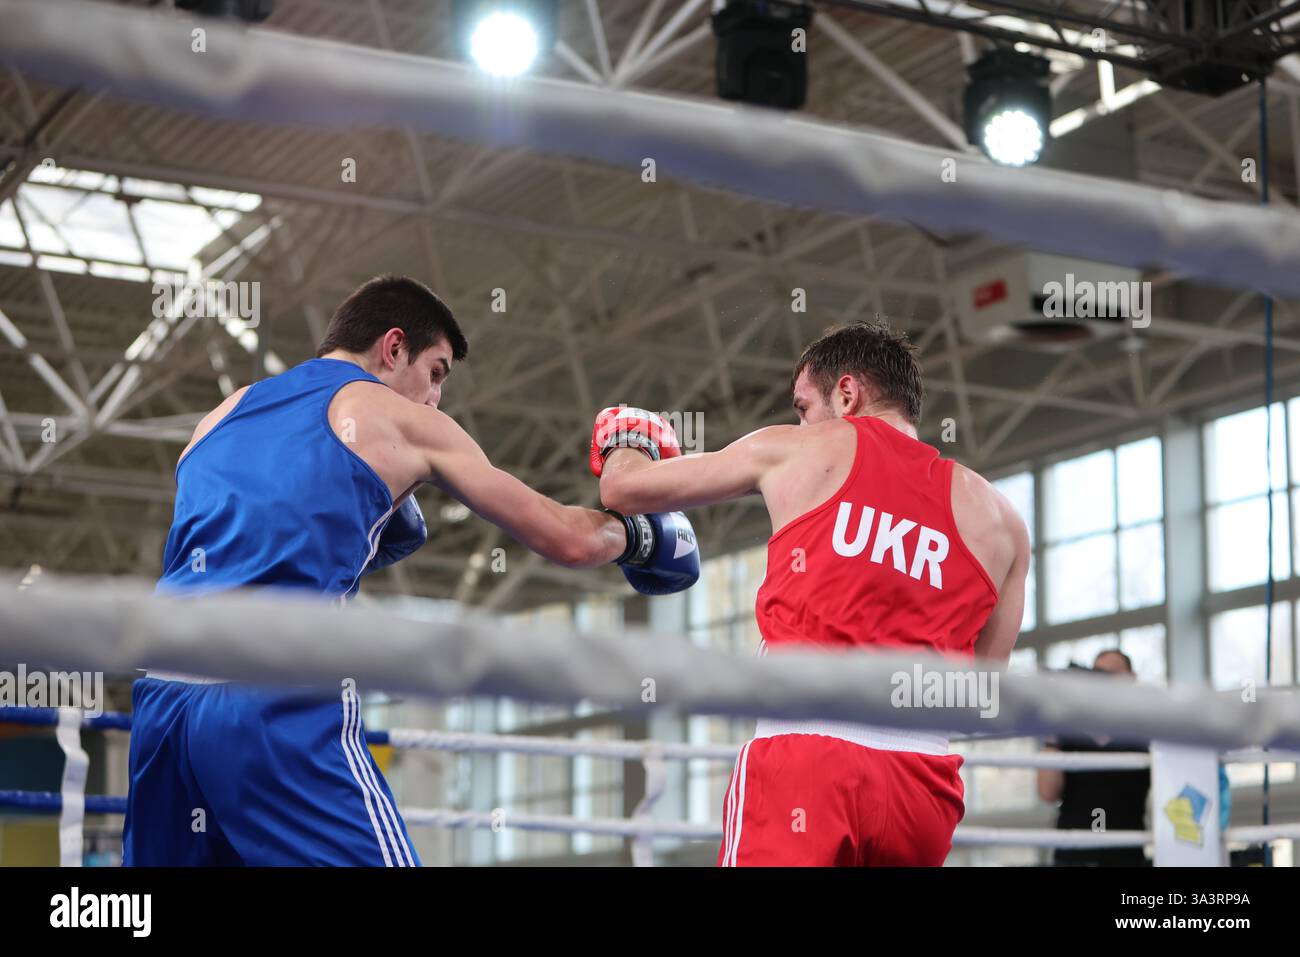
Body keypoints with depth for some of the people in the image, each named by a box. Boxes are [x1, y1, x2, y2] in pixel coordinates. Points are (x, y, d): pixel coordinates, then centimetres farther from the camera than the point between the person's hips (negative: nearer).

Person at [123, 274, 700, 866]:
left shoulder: (221, 414, 25)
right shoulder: (402, 420, 10)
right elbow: (566, 539, 13)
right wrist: (641, 534, 32)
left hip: (161, 691, 6)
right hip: (284, 701, -6)